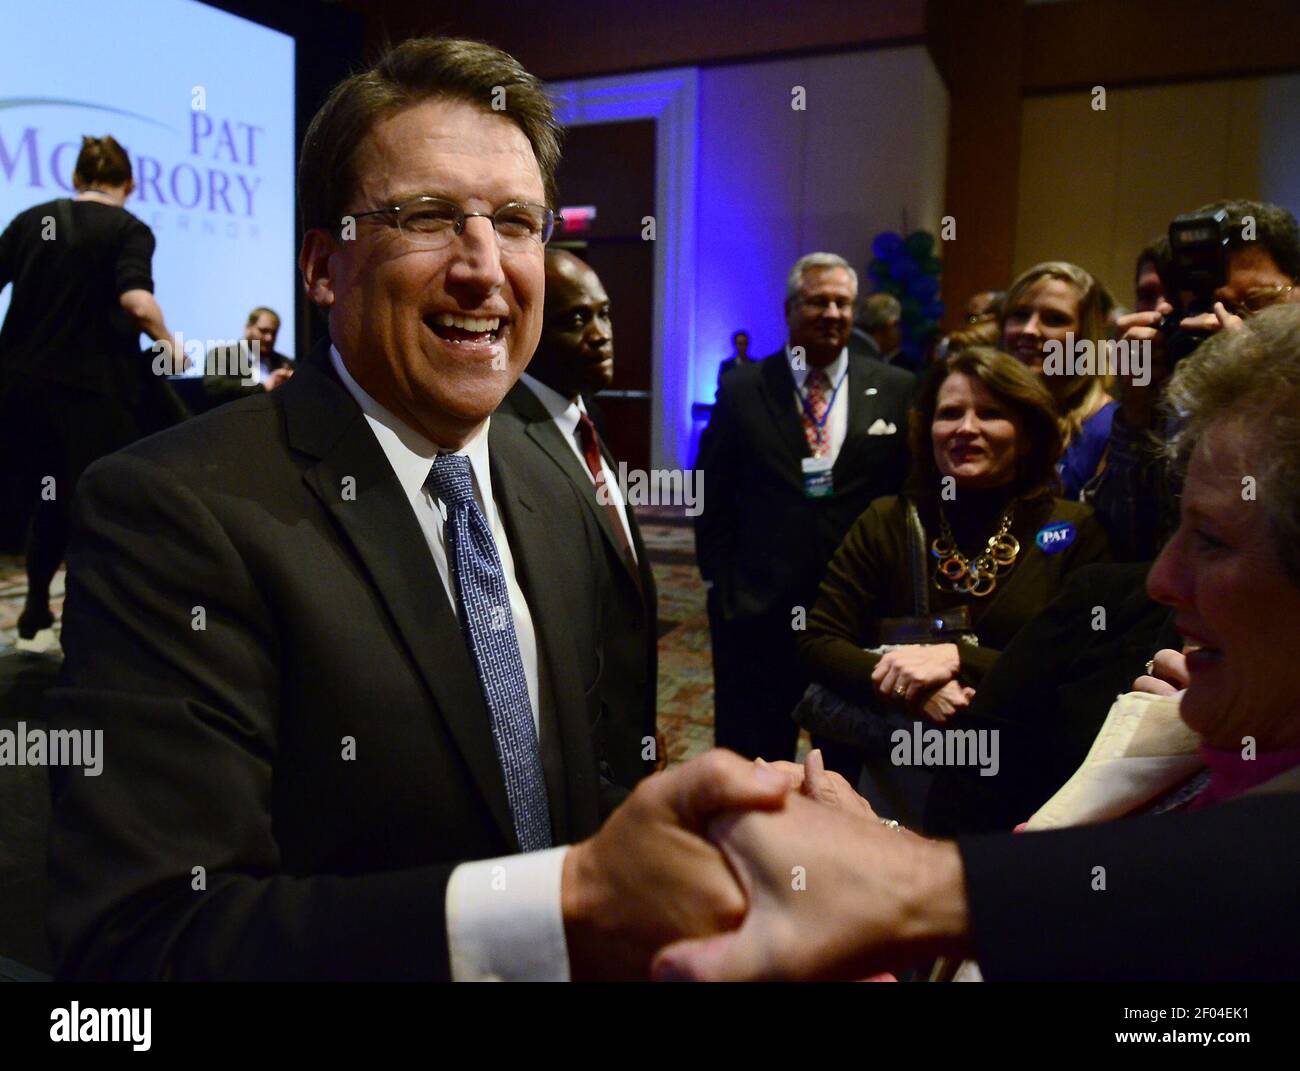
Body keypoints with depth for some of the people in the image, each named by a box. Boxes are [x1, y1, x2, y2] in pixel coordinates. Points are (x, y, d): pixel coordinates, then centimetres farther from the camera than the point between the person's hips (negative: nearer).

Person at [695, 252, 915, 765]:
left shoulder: (896, 391, 2)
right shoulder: (741, 390, 1)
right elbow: (713, 501, 3)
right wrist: (722, 583, -2)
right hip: (755, 609, -1)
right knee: (751, 763, 12)